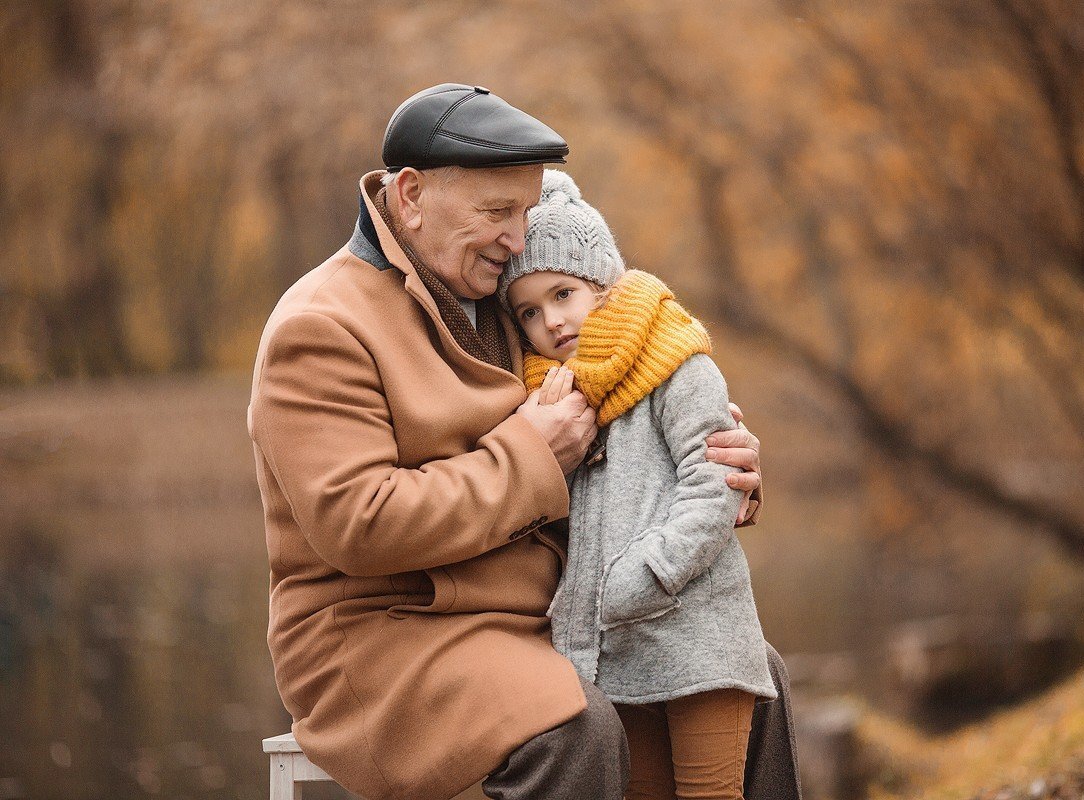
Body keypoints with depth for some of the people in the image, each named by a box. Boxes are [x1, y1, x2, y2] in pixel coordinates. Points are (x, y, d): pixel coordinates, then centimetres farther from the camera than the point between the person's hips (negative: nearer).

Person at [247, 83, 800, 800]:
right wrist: (529, 458, -18)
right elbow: (358, 525, -26)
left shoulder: (498, 310, 13)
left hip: (534, 622, 9)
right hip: (379, 640, -9)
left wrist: (718, 468, -3)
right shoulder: (320, 329, -15)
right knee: (578, 733, -35)